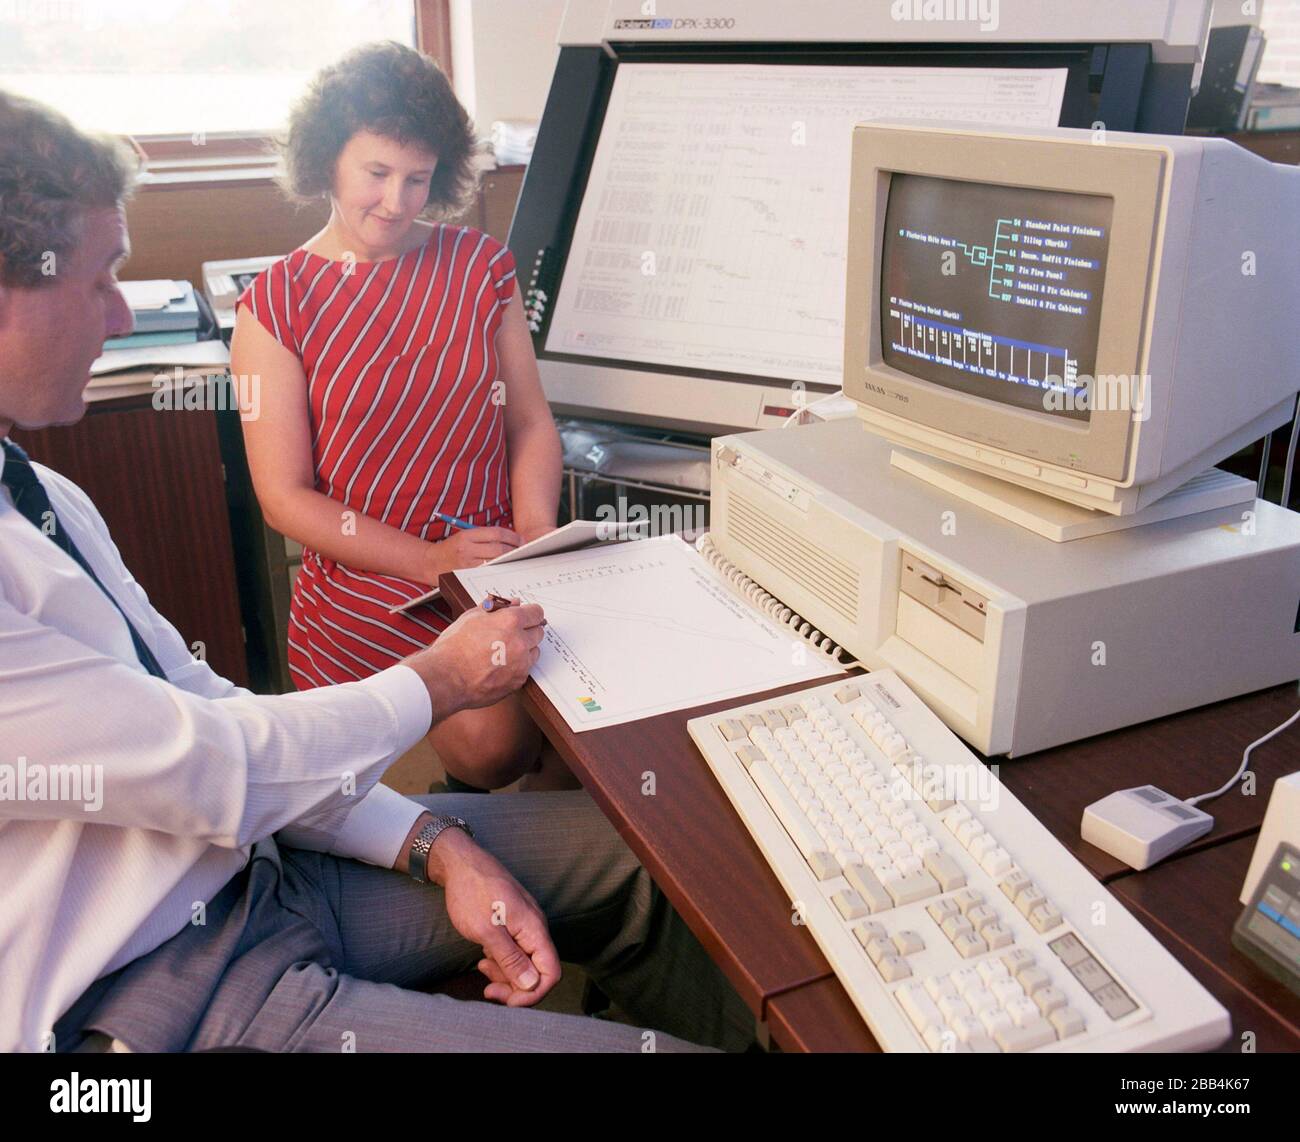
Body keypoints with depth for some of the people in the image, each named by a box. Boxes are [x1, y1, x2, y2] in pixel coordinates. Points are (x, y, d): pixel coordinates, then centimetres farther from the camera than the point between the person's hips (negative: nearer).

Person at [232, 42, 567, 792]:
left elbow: (531, 423, 9)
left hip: (499, 560, 3)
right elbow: (285, 497, -4)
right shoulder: (277, 305, 0)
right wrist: (430, 560, -15)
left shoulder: (481, 266, 10)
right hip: (367, 584, -3)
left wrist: (538, 538, -9)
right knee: (493, 740, -26)